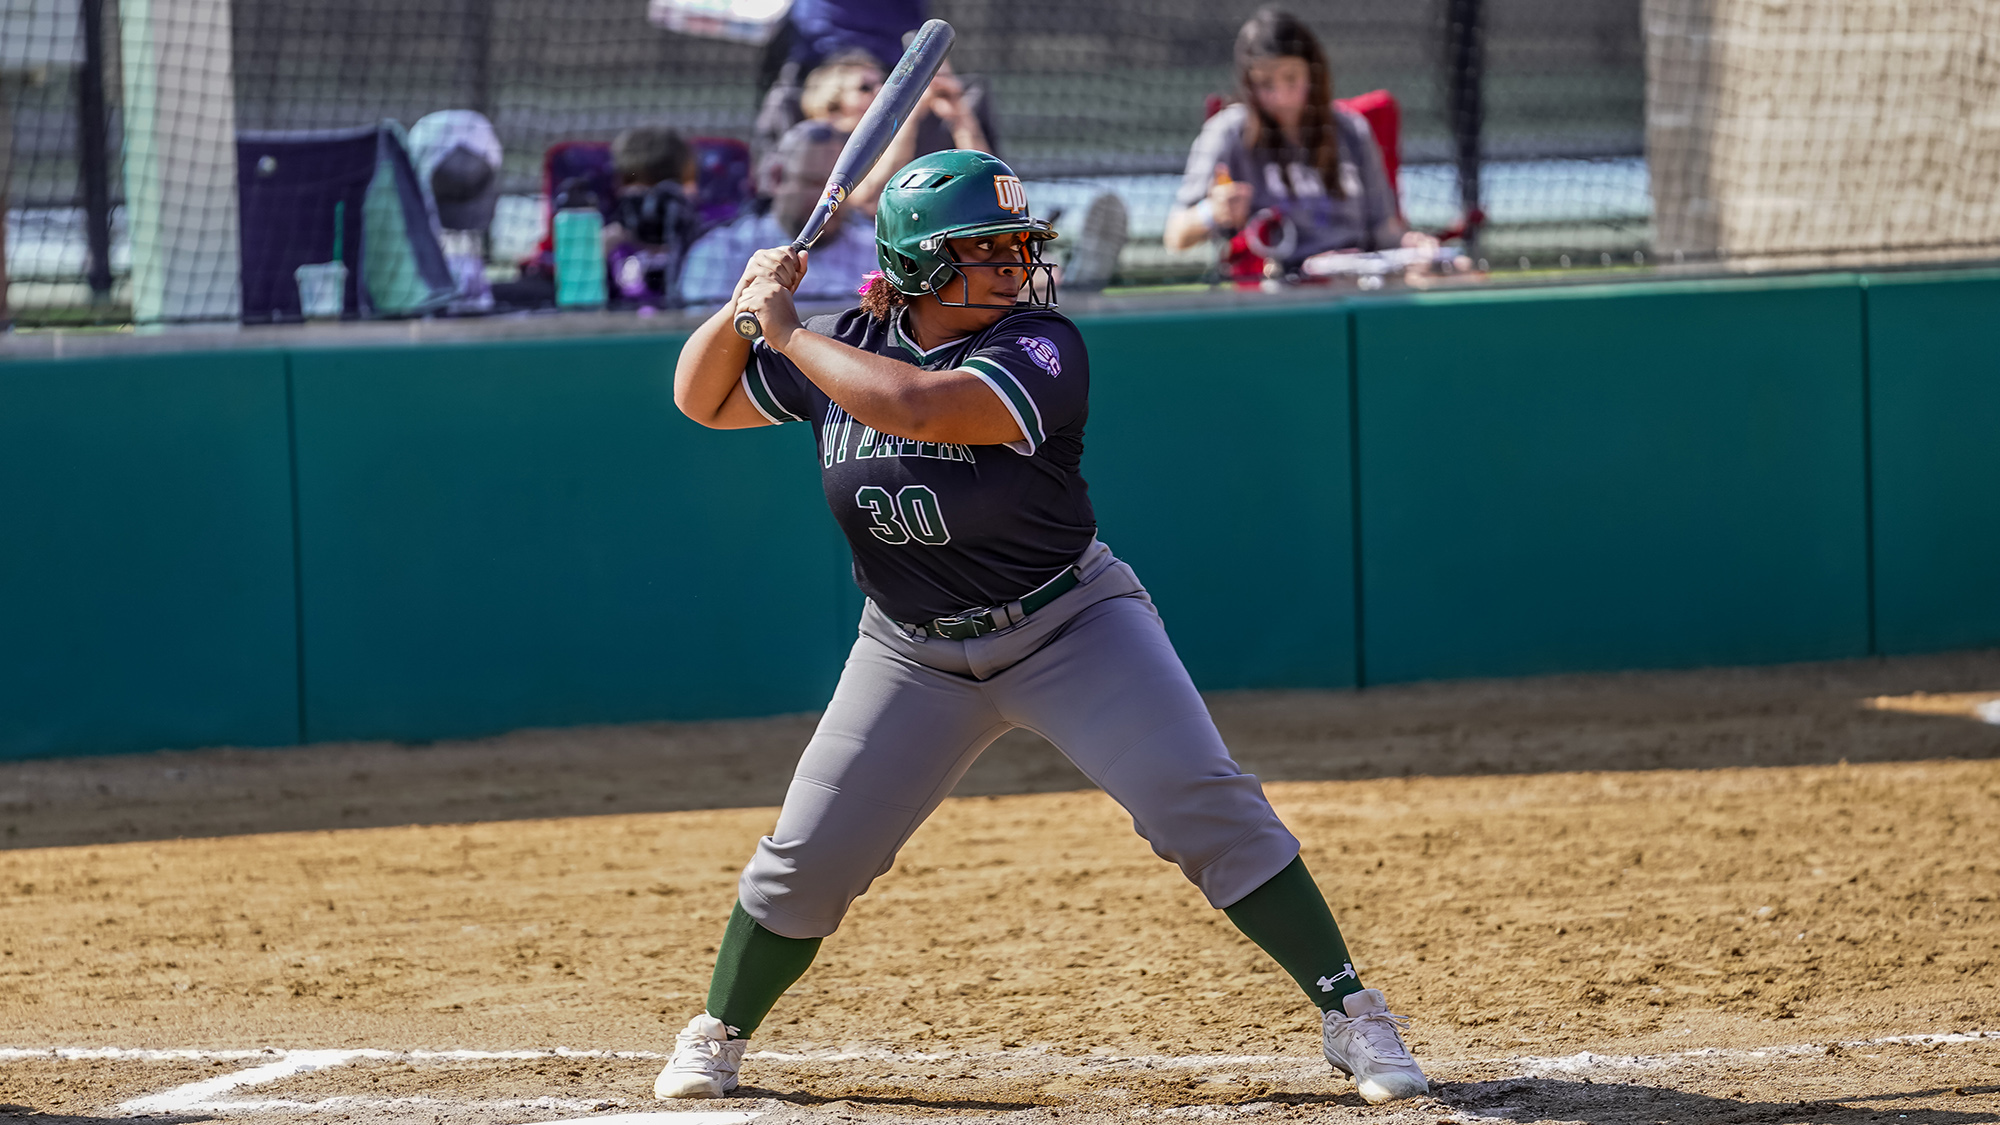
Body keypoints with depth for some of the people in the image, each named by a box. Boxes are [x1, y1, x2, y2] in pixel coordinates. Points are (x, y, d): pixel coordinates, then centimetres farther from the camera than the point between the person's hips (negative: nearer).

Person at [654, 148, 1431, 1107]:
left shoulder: (1039, 349, -19)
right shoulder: (847, 347, -3)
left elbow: (914, 404, -36)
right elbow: (704, 399, 8)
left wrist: (786, 329, -26)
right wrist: (744, 307, -10)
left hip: (1070, 629, -3)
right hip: (914, 652, 3)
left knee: (1205, 805, -16)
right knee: (809, 857, -1)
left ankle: (1348, 1013, -9)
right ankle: (717, 1034, 23)